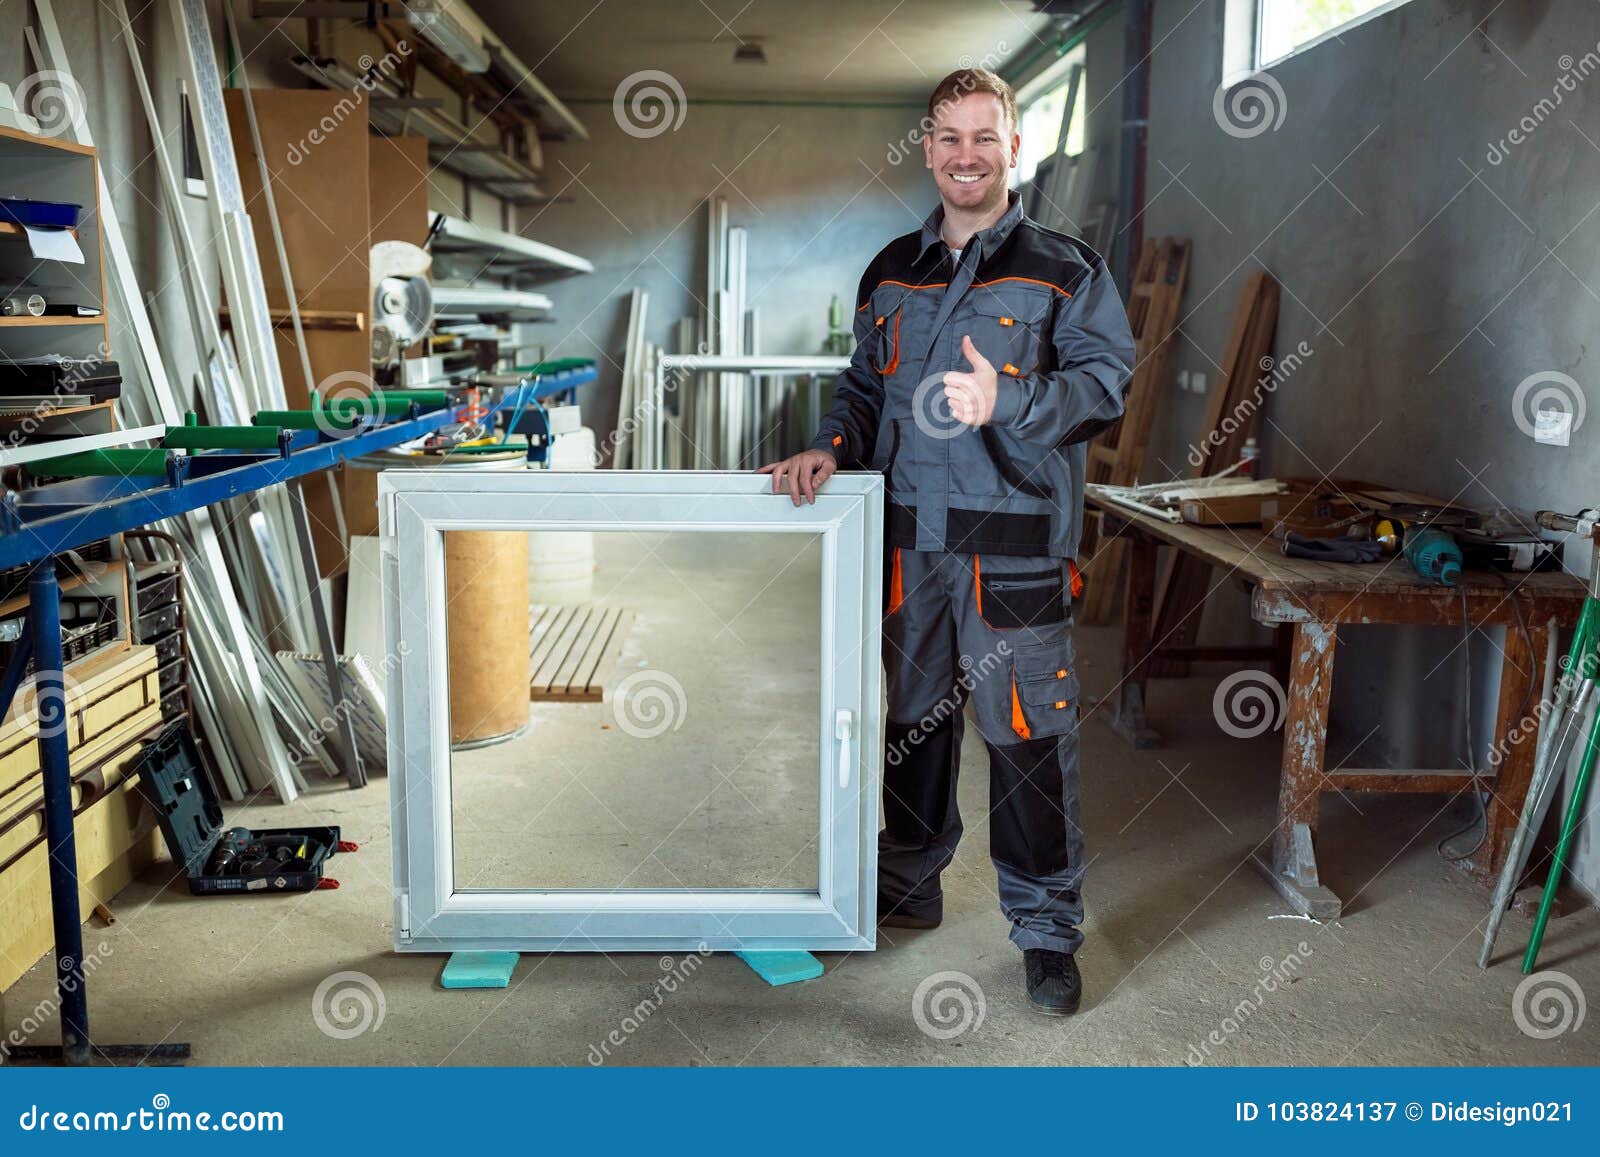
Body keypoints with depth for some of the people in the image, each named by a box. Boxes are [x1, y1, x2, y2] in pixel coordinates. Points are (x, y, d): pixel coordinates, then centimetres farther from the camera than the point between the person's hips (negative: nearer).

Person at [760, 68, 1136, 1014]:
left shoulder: (1064, 269, 0)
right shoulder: (892, 272, 15)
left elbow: (1106, 382, -7)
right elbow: (865, 384, 21)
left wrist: (1008, 402, -22)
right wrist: (831, 448, 3)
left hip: (1016, 541, -4)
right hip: (911, 537, 5)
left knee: (1030, 736, -1)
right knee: (915, 717, 16)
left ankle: (1048, 929, 14)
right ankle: (908, 887, 34)